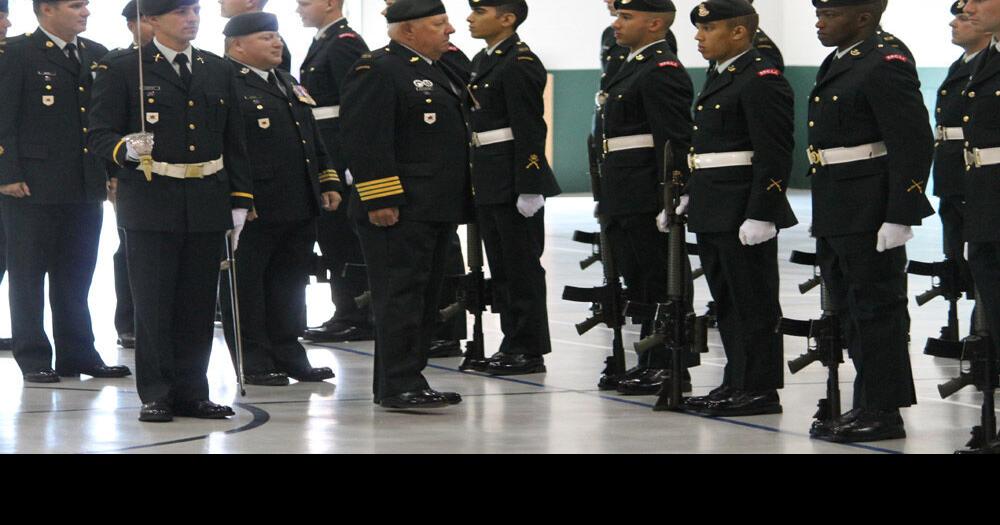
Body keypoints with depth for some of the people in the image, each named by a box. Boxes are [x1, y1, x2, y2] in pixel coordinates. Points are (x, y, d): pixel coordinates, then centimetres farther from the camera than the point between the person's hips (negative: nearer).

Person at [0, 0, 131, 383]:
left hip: (85, 187, 6)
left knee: (76, 276, 11)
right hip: (34, 187, -6)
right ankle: (34, 359, 8)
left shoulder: (96, 55, 12)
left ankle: (78, 354, 19)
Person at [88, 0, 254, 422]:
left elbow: (235, 144, 14)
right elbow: (99, 135, -4)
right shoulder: (122, 70, -2)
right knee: (153, 304, 0)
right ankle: (156, 395, 7)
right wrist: (127, 148, -25)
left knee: (198, 306, 7)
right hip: (150, 207, -4)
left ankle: (191, 393, 15)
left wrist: (240, 201, 8)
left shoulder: (220, 71, 13)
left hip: (207, 208, 4)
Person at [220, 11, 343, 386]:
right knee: (246, 285, 1)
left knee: (289, 284, 14)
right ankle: (254, 362, 6)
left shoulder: (288, 84, 19)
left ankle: (288, 356, 23)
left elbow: (313, 138, 24)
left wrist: (327, 182, 18)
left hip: (300, 207, 9)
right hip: (252, 210, -9)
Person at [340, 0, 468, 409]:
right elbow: (365, 140, -19)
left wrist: (459, 202, 23)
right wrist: (380, 200, -23)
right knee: (399, 295, -9)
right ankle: (398, 386, -7)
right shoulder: (376, 71, -12)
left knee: (425, 297, 12)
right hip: (398, 211, -10)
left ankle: (403, 383, 18)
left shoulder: (437, 72, 20)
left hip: (435, 210, 10)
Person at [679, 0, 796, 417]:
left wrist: (760, 214, -22)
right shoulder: (719, 77, 16)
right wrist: (689, 196, 17)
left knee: (753, 302, -2)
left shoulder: (763, 80, -14)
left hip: (744, 213, -10)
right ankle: (737, 383, 22)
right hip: (712, 211, 10)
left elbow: (775, 155, -19)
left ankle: (760, 390, 3)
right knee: (726, 301, 14)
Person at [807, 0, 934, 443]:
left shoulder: (886, 66, -14)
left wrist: (900, 218, -22)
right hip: (835, 218, 10)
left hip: (871, 218, -10)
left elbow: (914, 145, -19)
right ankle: (867, 406, 22)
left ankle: (884, 413, 3)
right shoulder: (836, 66, 16)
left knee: (877, 311, -3)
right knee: (853, 314, 14)